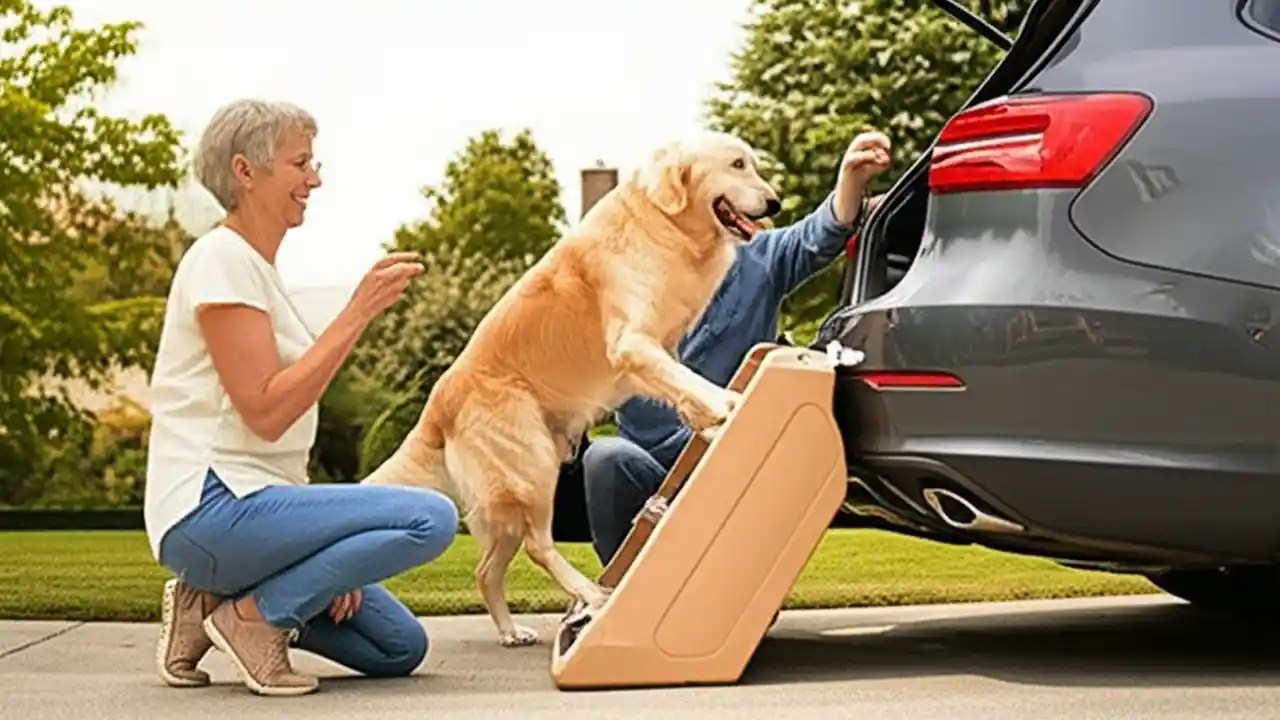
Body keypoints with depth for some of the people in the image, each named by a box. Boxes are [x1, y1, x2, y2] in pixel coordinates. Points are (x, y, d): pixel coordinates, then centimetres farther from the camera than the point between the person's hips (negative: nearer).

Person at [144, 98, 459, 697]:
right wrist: (360, 311, -18)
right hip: (212, 508, -9)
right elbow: (264, 412, -19)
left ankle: (217, 600, 8)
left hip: (252, 505, 9)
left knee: (400, 649, 5)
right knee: (432, 518, -22)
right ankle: (253, 612, -10)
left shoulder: (255, 265, 18)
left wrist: (333, 548, 8)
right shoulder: (221, 259, -10)